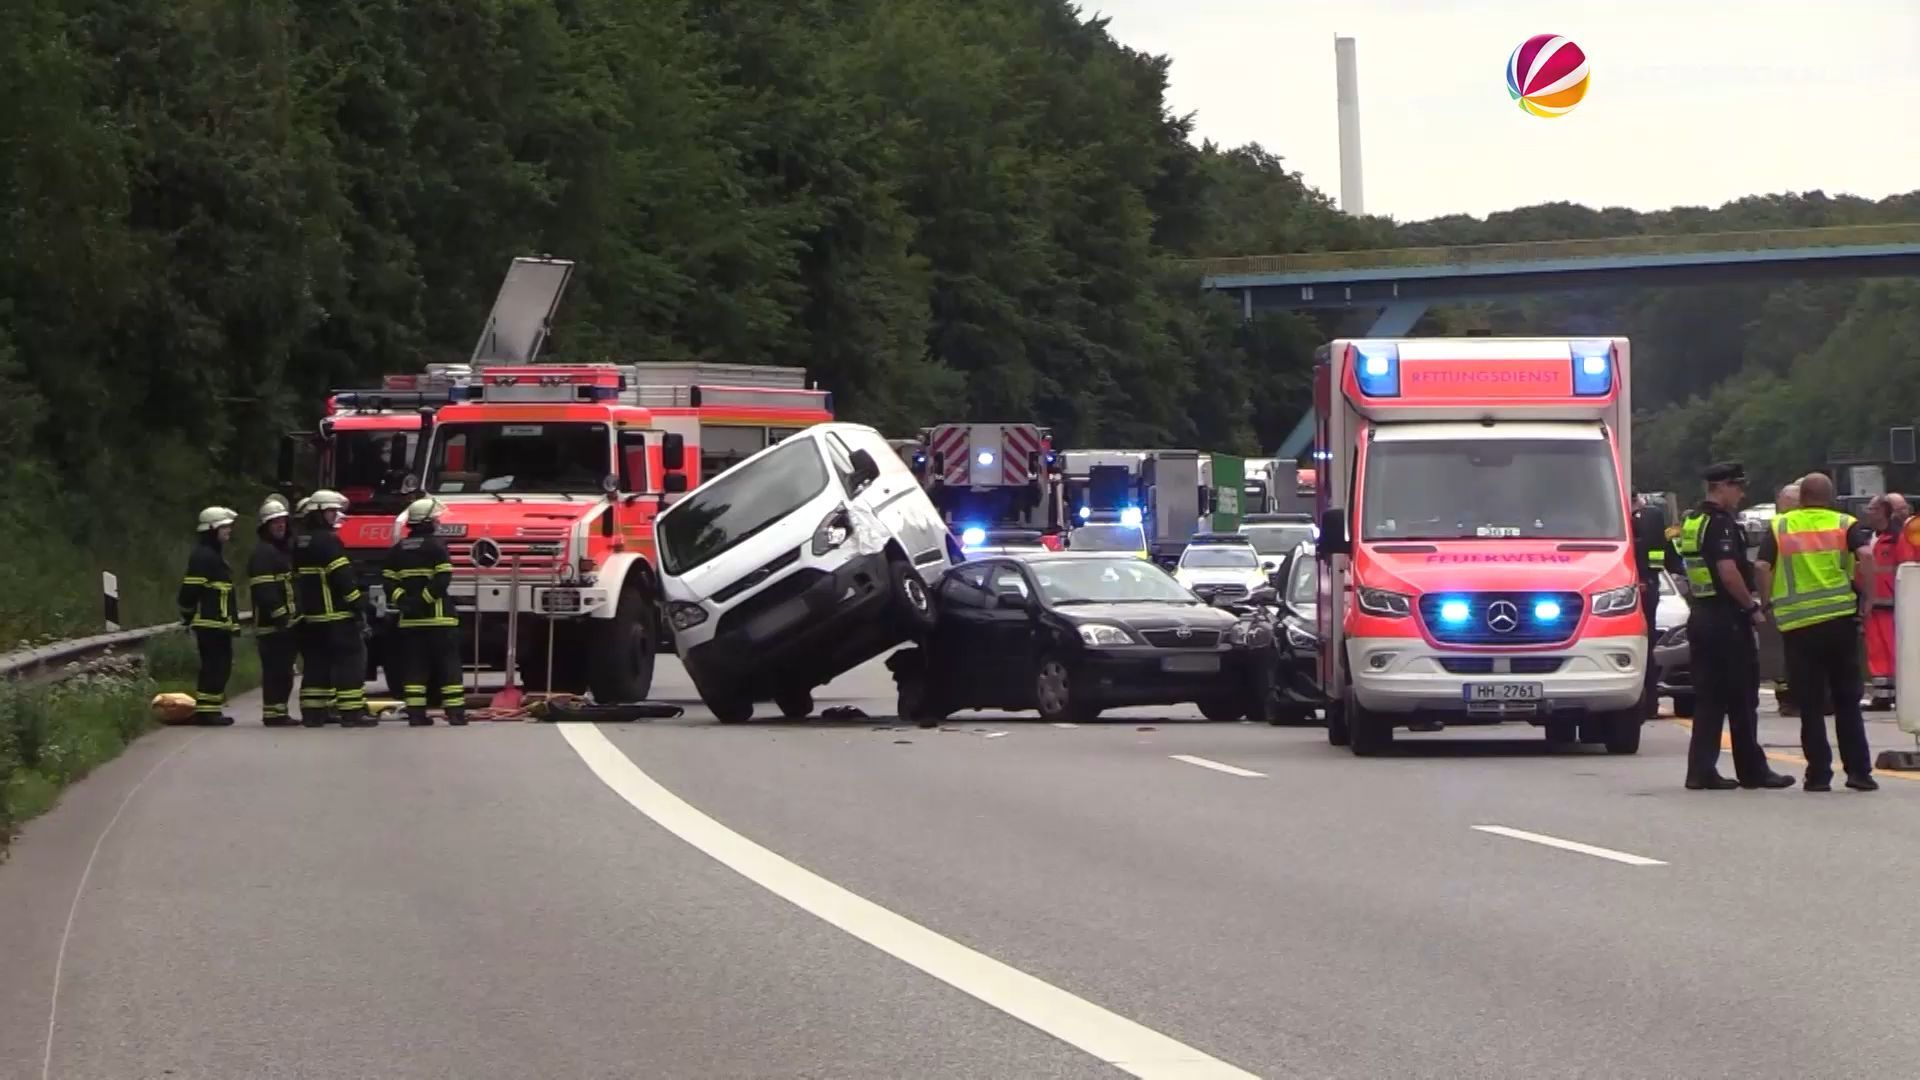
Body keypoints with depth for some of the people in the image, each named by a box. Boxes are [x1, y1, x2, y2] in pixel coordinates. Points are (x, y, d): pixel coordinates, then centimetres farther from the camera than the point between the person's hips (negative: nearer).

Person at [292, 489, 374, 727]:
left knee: (317, 664, 11)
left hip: (310, 616, 9)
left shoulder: (300, 543, 16)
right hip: (336, 615, -9)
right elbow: (343, 577, -18)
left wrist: (300, 607, 24)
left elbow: (298, 579, 20)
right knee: (350, 661, -7)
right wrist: (358, 605, -14)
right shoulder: (327, 541, -13)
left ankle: (312, 712, 10)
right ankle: (352, 712, -12)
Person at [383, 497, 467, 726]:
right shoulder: (436, 546, -6)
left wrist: (402, 600, -5)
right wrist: (424, 600, -14)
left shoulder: (398, 550, 10)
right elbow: (443, 579, -16)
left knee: (414, 666, 6)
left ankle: (416, 713, 0)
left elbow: (389, 582, 4)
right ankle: (455, 712, -4)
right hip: (438, 617, -5)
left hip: (410, 619, 5)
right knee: (448, 665, 0)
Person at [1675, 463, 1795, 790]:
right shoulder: (1721, 524, -15)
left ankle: (1701, 770, 5)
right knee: (1742, 699, 0)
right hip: (1727, 620, -9)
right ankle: (1752, 770, 5)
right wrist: (1752, 607, -14)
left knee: (1707, 698, 9)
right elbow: (1728, 573, -24)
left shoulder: (1690, 522, 14)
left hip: (1700, 615, 9)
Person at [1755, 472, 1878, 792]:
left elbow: (1762, 567, -4)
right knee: (1847, 700, 9)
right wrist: (1868, 598, -6)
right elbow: (1866, 555, -13)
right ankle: (1859, 772, 7)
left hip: (1796, 622, 0)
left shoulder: (1779, 527, 7)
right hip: (1840, 618, 0)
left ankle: (1818, 774, 4)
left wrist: (1768, 604, 7)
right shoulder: (1845, 525, 5)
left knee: (1810, 705, 6)